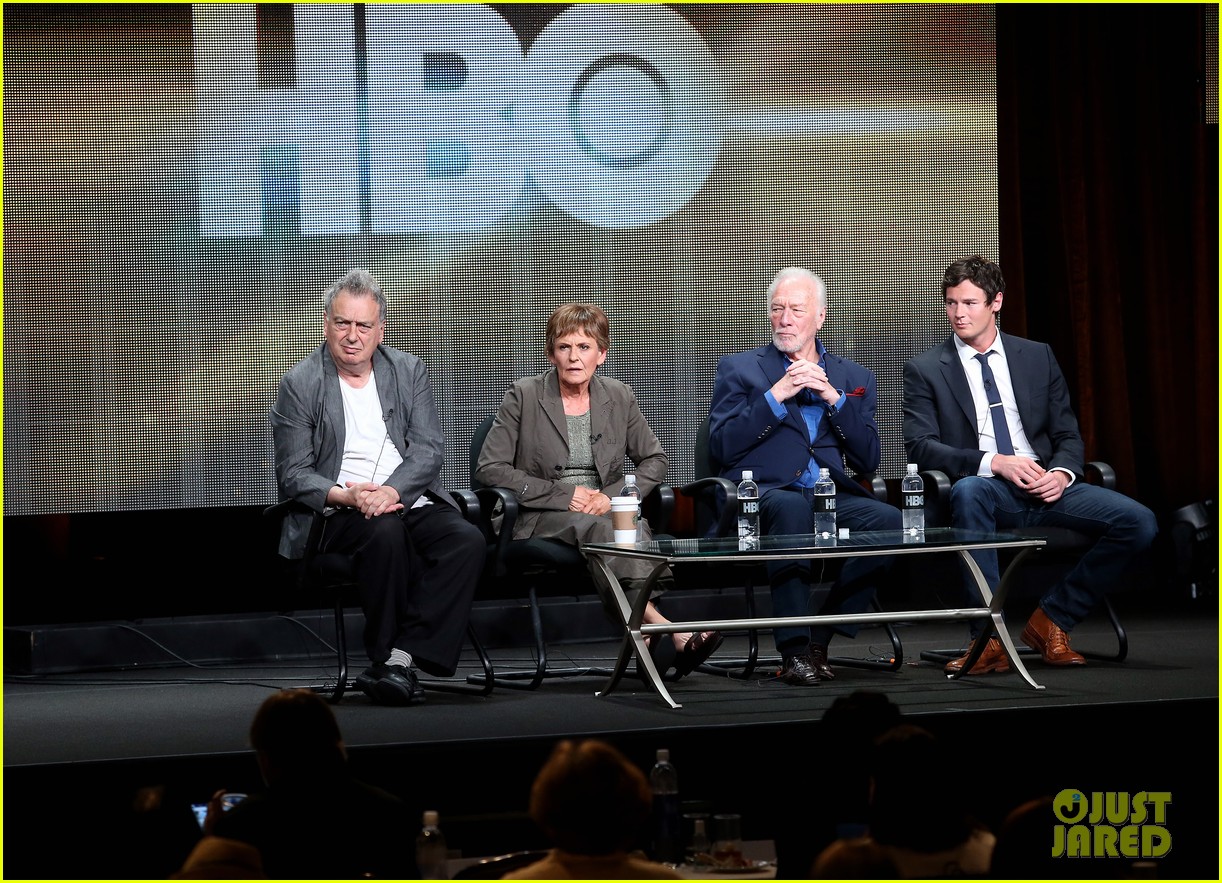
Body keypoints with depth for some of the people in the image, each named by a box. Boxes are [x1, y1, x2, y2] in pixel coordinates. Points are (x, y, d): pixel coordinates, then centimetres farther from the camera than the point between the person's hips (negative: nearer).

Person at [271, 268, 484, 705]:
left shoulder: (409, 371, 12)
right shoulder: (299, 384, 4)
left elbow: (428, 451, 2)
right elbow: (293, 475, -1)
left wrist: (391, 491, -18)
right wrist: (346, 496, -20)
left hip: (411, 501, 3)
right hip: (338, 516, -3)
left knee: (468, 540, -27)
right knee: (385, 530, -37)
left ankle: (402, 657, -32)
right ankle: (385, 659, -26)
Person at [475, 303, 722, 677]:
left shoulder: (619, 397, 12)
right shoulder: (524, 397, 2)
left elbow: (654, 459, 18)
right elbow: (489, 468, -3)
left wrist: (614, 496, -3)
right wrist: (562, 495, -11)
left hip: (606, 511, 3)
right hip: (543, 519, -3)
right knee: (599, 529, -38)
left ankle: (649, 636, -49)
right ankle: (665, 630, -52)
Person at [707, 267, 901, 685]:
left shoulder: (853, 378, 21)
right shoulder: (739, 369, 14)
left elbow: (869, 459, 9)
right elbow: (722, 448, 0)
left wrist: (833, 398, -1)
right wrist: (776, 395, -5)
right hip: (763, 495, -3)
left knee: (889, 520, -29)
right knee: (791, 506, -39)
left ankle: (820, 639, -17)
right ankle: (794, 650, -35)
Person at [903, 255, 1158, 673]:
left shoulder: (1038, 357, 15)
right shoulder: (925, 370, 6)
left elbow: (1068, 435, 15)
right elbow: (919, 447, -5)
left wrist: (1062, 474, -10)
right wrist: (993, 462, -19)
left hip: (1045, 484, 3)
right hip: (984, 488, -3)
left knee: (1138, 522, -20)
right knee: (968, 491, -42)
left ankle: (1052, 619, -6)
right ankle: (989, 640, -36)